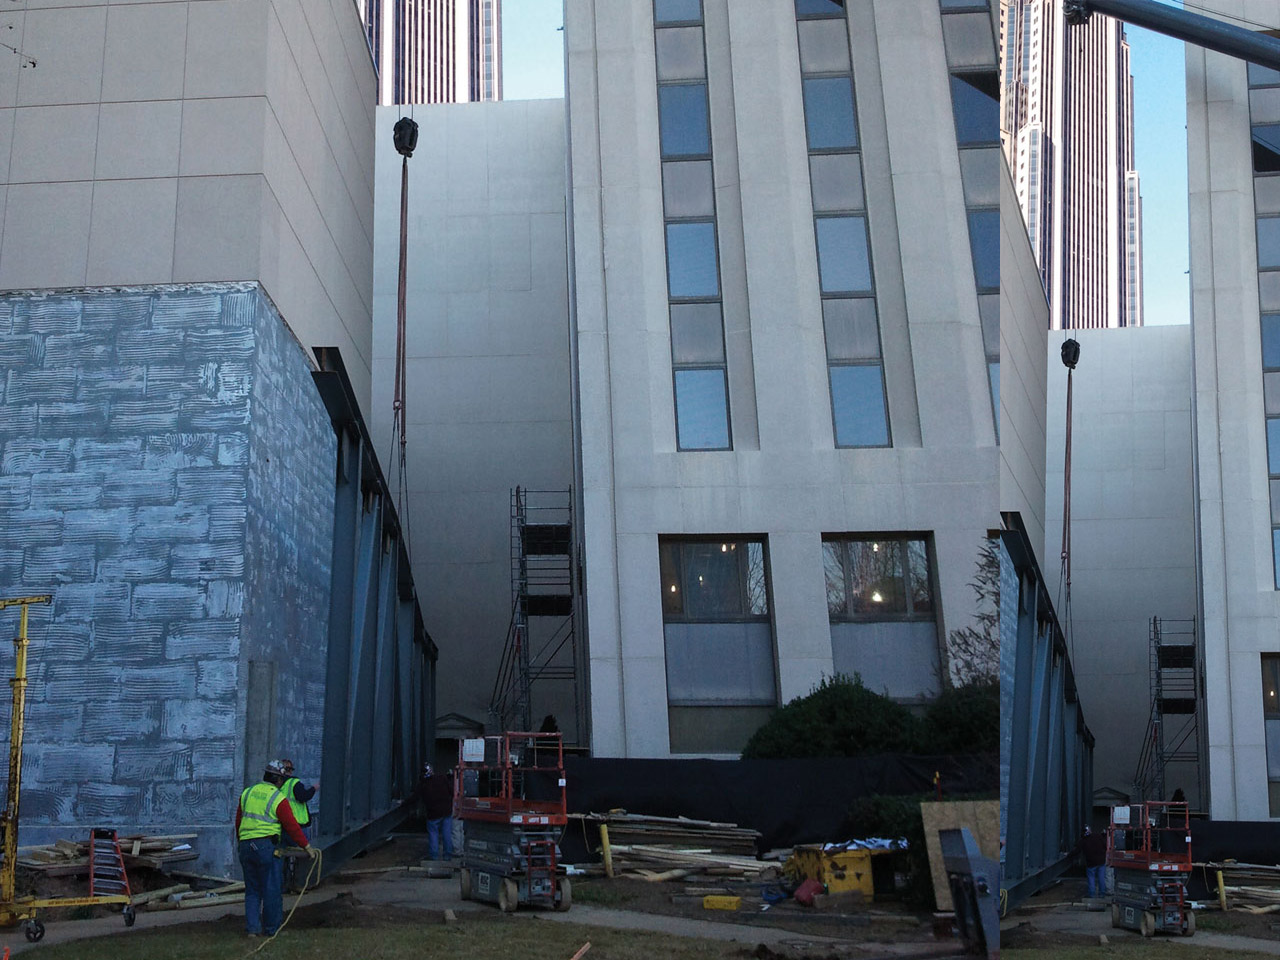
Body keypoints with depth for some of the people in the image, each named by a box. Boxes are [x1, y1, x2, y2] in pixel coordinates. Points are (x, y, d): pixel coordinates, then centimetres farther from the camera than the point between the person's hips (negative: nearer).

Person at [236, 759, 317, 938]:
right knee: (271, 889, 3)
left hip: (246, 847, 6)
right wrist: (306, 846, -1)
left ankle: (252, 928, 7)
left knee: (252, 890, 13)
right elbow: (292, 825, -7)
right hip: (266, 846, -6)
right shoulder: (278, 799, -6)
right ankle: (272, 929, 8)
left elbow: (238, 821, 20)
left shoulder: (247, 793, 12)